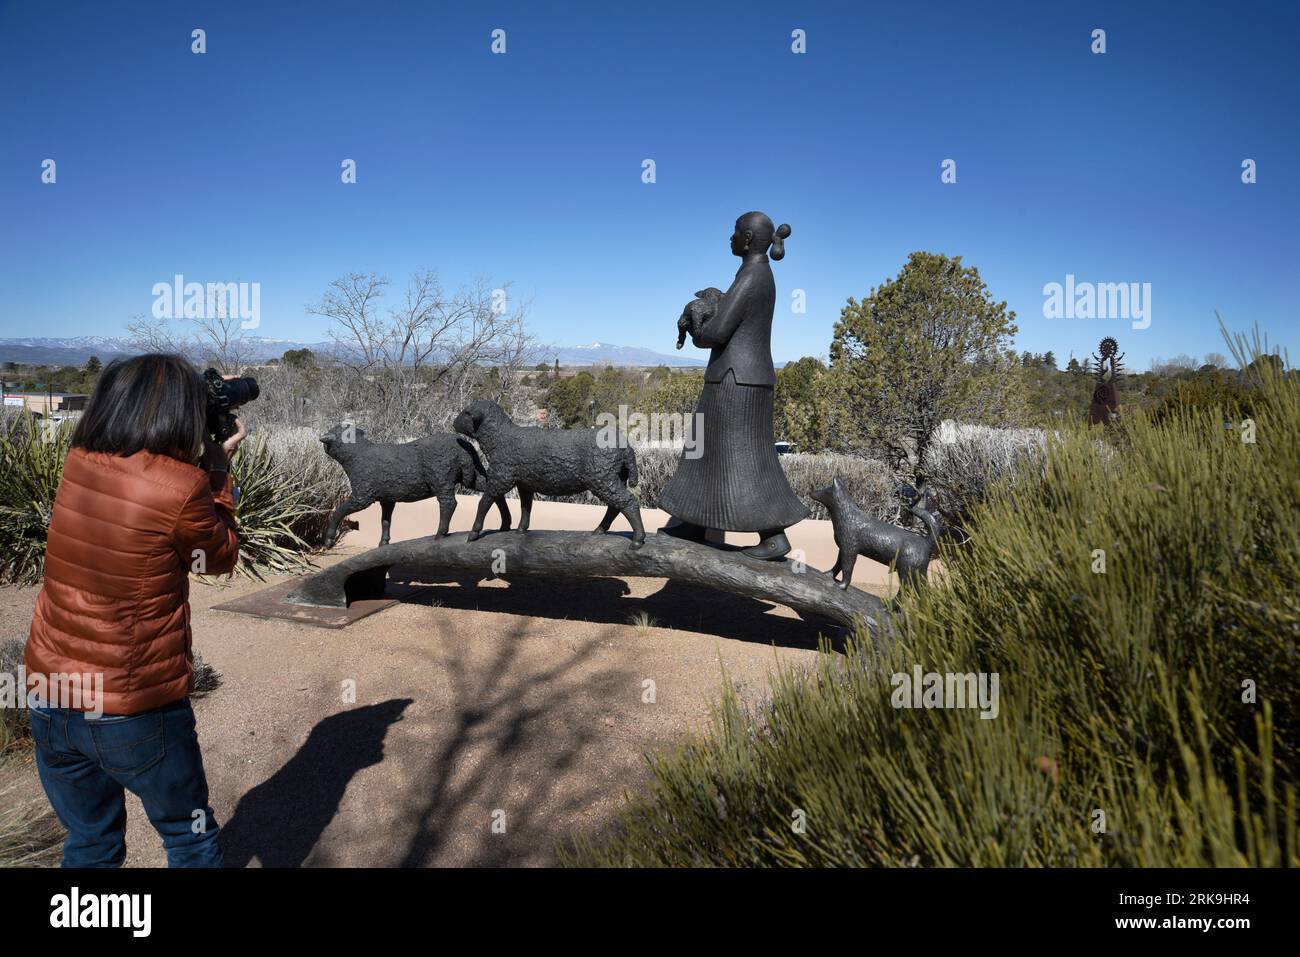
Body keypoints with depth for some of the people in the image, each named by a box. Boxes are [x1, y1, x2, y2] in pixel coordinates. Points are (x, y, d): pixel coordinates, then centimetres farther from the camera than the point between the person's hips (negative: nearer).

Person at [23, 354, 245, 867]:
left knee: (90, 844, 22)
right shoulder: (182, 487, -19)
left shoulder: (79, 461, -3)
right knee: (190, 840, 16)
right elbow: (221, 557, 0)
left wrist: (198, 465, 10)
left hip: (49, 698, 5)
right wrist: (218, 469, 4)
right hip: (138, 709, -5)